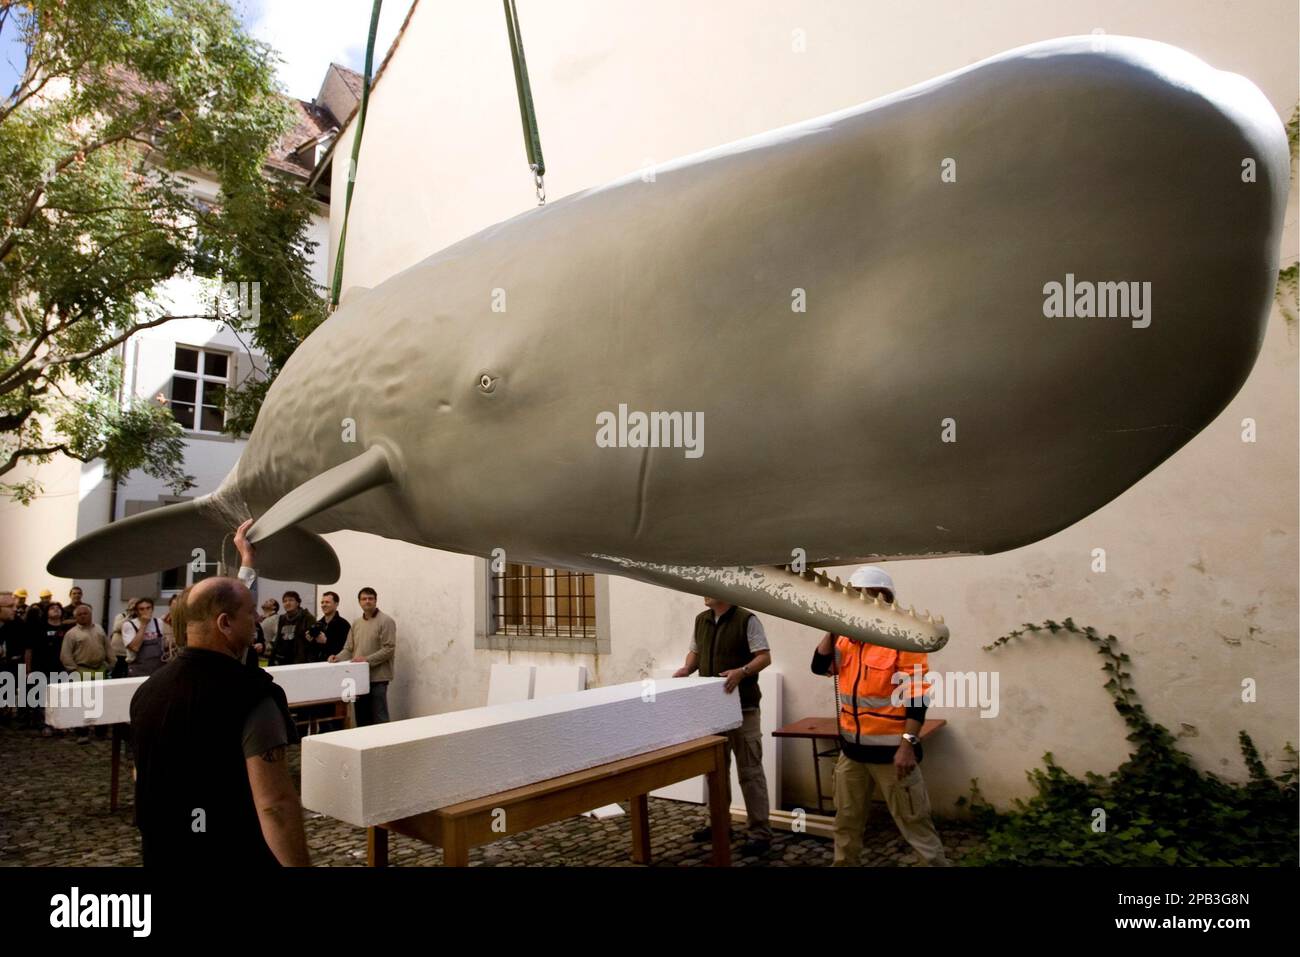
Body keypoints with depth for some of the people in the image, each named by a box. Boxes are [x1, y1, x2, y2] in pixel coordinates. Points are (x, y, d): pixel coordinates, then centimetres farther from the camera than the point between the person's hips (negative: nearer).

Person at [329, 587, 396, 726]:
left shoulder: (386, 621, -6)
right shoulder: (356, 624, 15)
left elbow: (389, 649, -13)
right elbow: (348, 649, 14)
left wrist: (367, 659, -21)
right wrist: (338, 658, -6)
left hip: (377, 678, -6)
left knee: (379, 719, -2)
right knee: (361, 719, 13)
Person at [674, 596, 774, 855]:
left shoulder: (747, 620, -11)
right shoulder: (701, 620, 10)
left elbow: (765, 657, -13)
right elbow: (695, 651, 19)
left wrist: (742, 671, -30)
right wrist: (687, 668, -2)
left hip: (742, 709, -7)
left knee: (749, 771, -1)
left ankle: (760, 833, 7)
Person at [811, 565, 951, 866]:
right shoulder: (847, 637, 7)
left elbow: (917, 696, -16)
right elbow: (820, 667, -1)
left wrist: (908, 744, -21)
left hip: (890, 749, -6)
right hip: (851, 747, 7)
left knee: (914, 822, 2)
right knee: (846, 821, 19)